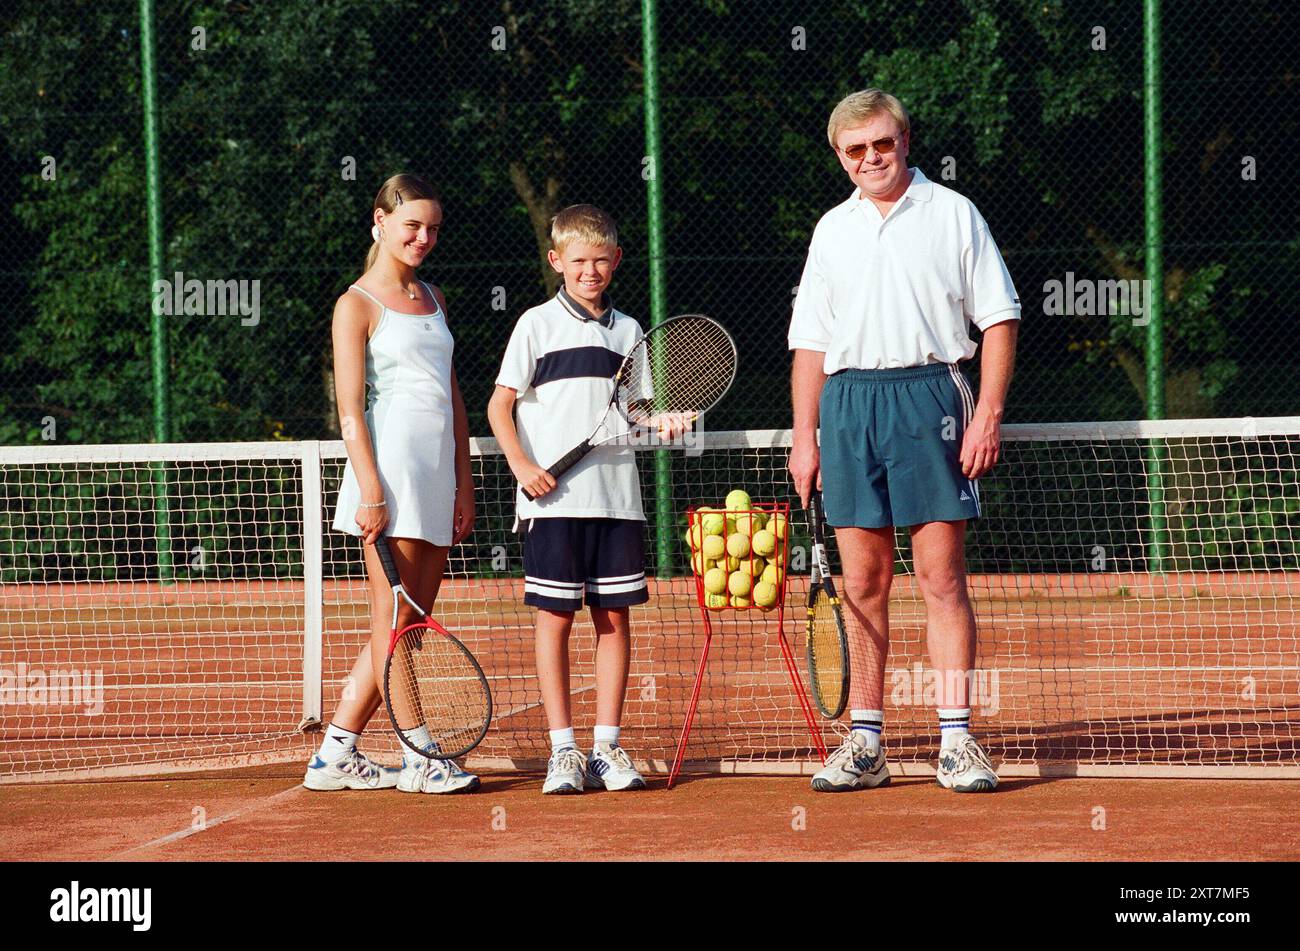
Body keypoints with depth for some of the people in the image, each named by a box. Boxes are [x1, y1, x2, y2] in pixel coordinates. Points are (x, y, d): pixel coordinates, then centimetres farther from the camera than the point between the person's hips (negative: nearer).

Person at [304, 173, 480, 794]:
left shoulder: (433, 300, 19)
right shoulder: (357, 305, -2)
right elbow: (350, 410, -8)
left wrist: (463, 483, 12)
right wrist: (372, 492, -16)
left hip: (436, 481, 8)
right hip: (390, 474, -8)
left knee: (407, 626, 6)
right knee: (394, 622, -5)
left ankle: (336, 754, 12)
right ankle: (419, 756, -4)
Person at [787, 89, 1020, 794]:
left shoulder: (952, 214, 5)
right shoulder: (832, 230, 16)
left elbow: (999, 318, 1)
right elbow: (810, 341, 17)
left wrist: (988, 414, -8)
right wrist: (804, 437, 10)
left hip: (929, 393, -3)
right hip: (847, 401, 3)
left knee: (942, 578, -6)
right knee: (864, 584, 4)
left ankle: (956, 742, -5)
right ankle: (864, 745, 8)